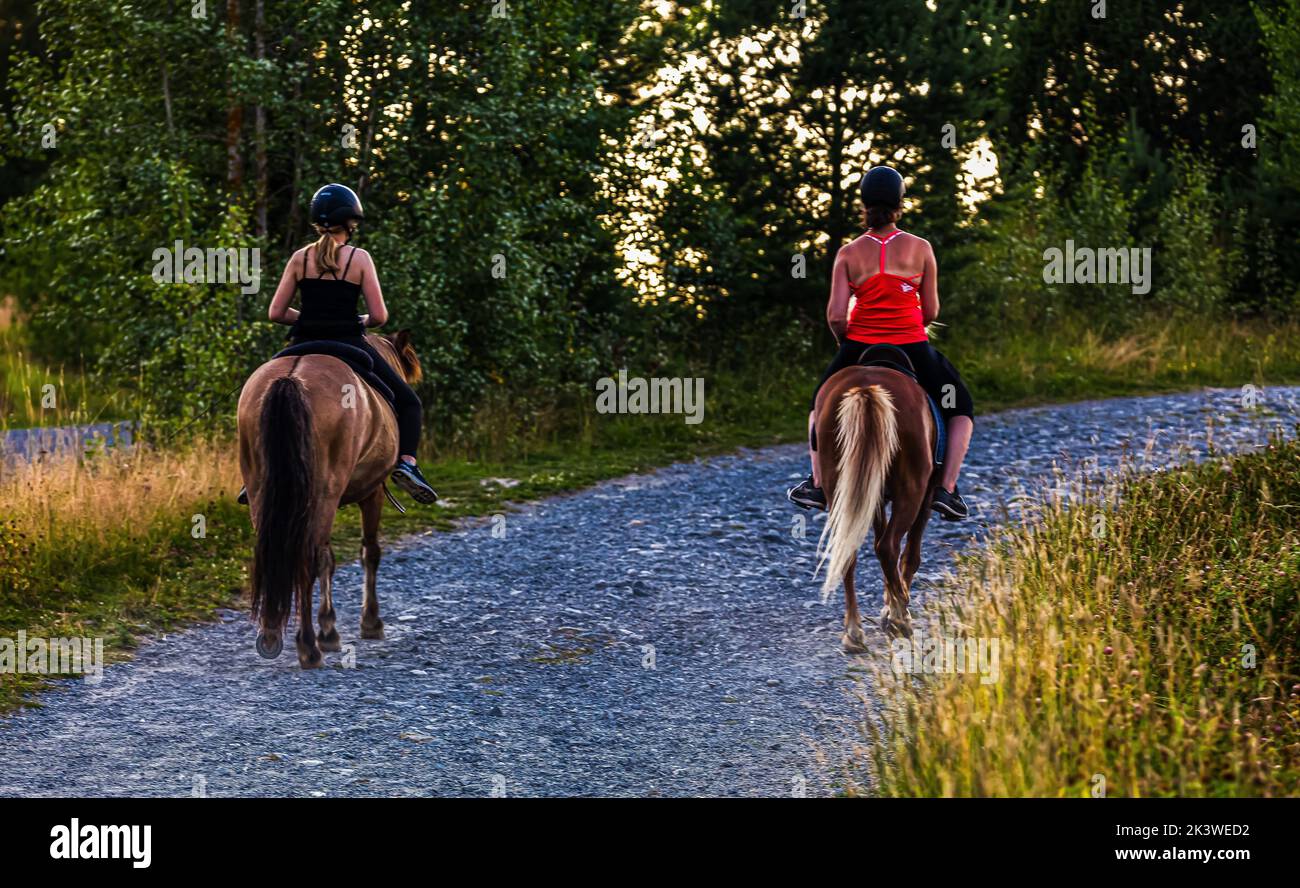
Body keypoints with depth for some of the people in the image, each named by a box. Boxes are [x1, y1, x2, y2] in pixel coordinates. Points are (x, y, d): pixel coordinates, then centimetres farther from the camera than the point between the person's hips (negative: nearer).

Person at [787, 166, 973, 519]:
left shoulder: (848, 254, -1)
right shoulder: (920, 248, -2)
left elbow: (836, 316, -6)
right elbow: (931, 311, 1)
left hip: (860, 347, 1)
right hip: (912, 348, -1)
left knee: (821, 405, 29)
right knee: (961, 409, 20)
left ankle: (817, 485, 20)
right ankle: (947, 489, 4)